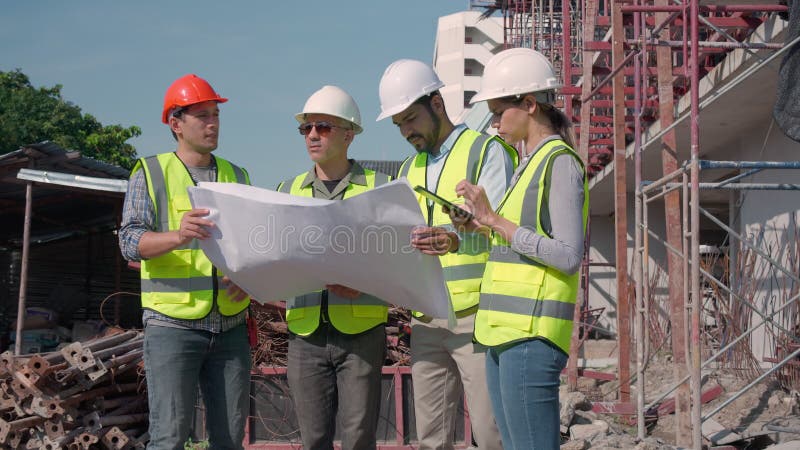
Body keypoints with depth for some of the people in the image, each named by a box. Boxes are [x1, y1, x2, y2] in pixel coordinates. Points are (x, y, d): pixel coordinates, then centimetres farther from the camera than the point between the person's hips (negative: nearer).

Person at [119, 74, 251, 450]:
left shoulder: (237, 177, 14)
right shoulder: (150, 173, 2)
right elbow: (131, 242, -9)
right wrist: (178, 236, -29)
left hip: (230, 328, 4)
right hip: (173, 325, -4)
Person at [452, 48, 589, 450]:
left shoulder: (560, 163, -8)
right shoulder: (529, 164, 19)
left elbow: (568, 257, -16)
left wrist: (495, 220, -16)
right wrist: (482, 226, 11)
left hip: (532, 333, -9)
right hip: (505, 330, 9)